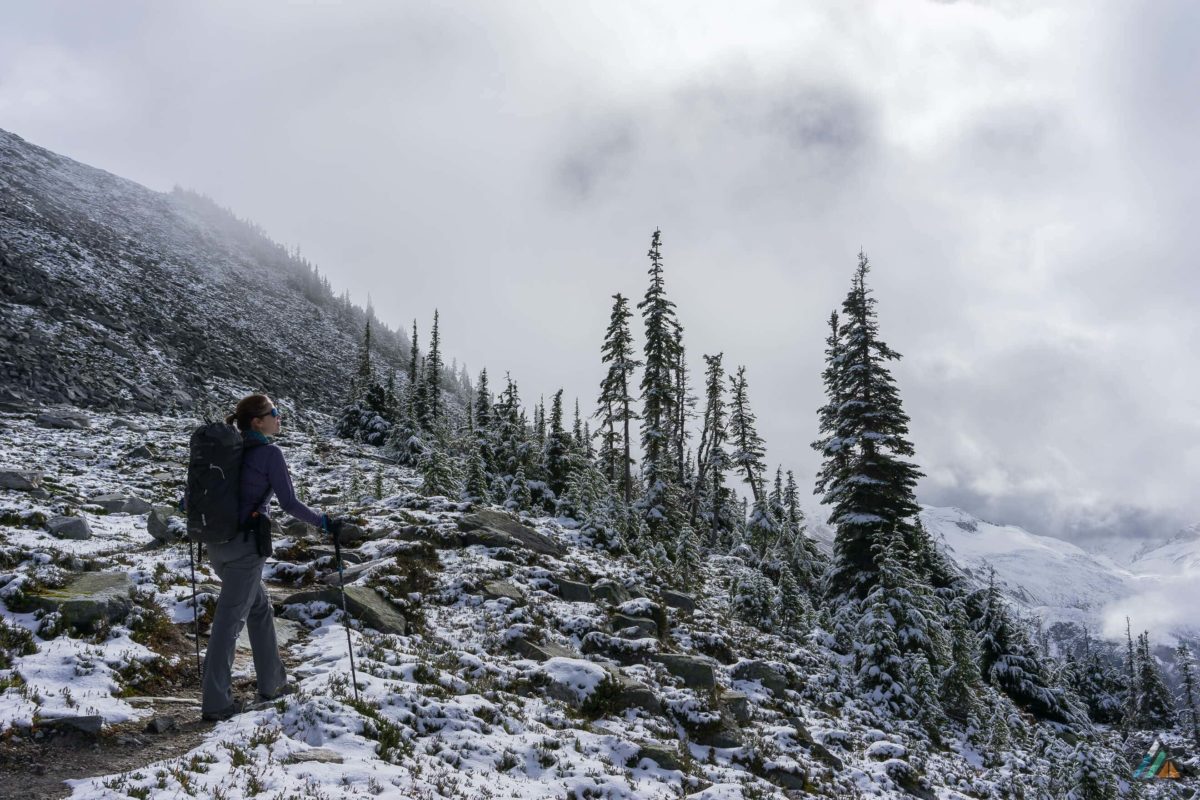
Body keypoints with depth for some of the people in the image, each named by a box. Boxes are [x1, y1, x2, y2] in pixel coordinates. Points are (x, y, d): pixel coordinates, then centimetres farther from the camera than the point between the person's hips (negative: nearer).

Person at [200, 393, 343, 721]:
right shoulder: (270, 453, -11)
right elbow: (289, 503, -13)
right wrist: (324, 522, -2)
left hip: (217, 543, 8)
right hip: (245, 546, -8)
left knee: (260, 607, 20)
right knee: (230, 620, -2)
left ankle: (271, 682, 30)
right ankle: (215, 703, 4)